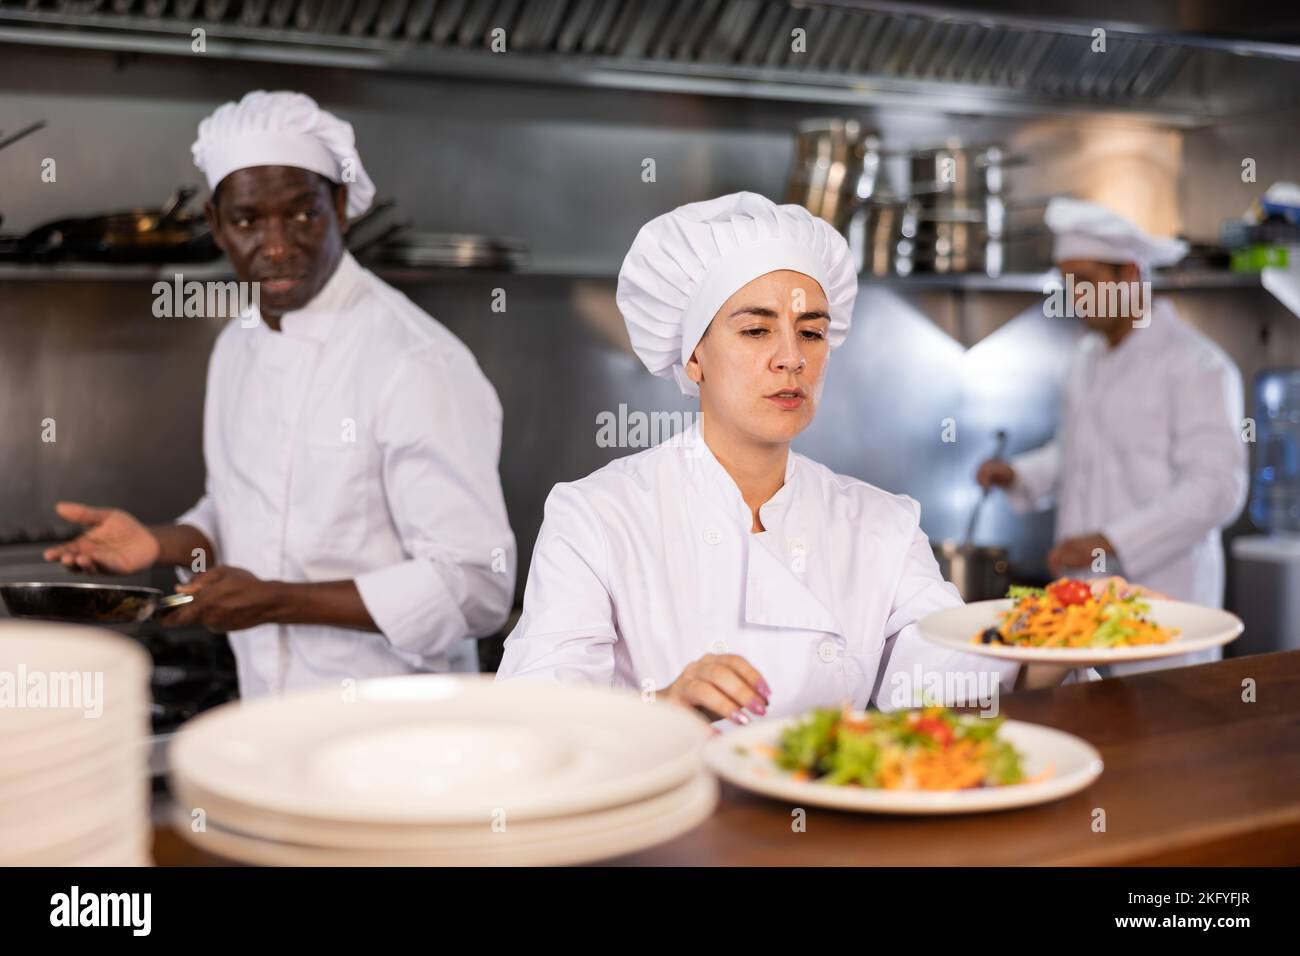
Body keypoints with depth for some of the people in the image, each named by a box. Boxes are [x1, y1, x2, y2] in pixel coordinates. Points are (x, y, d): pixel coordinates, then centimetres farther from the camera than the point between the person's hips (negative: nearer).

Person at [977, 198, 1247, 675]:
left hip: (1159, 594, -6)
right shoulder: (1087, 359, 14)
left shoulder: (1196, 365, -11)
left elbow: (1217, 488, -17)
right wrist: (1018, 474, 7)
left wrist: (1110, 541, -22)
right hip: (1080, 588, 7)